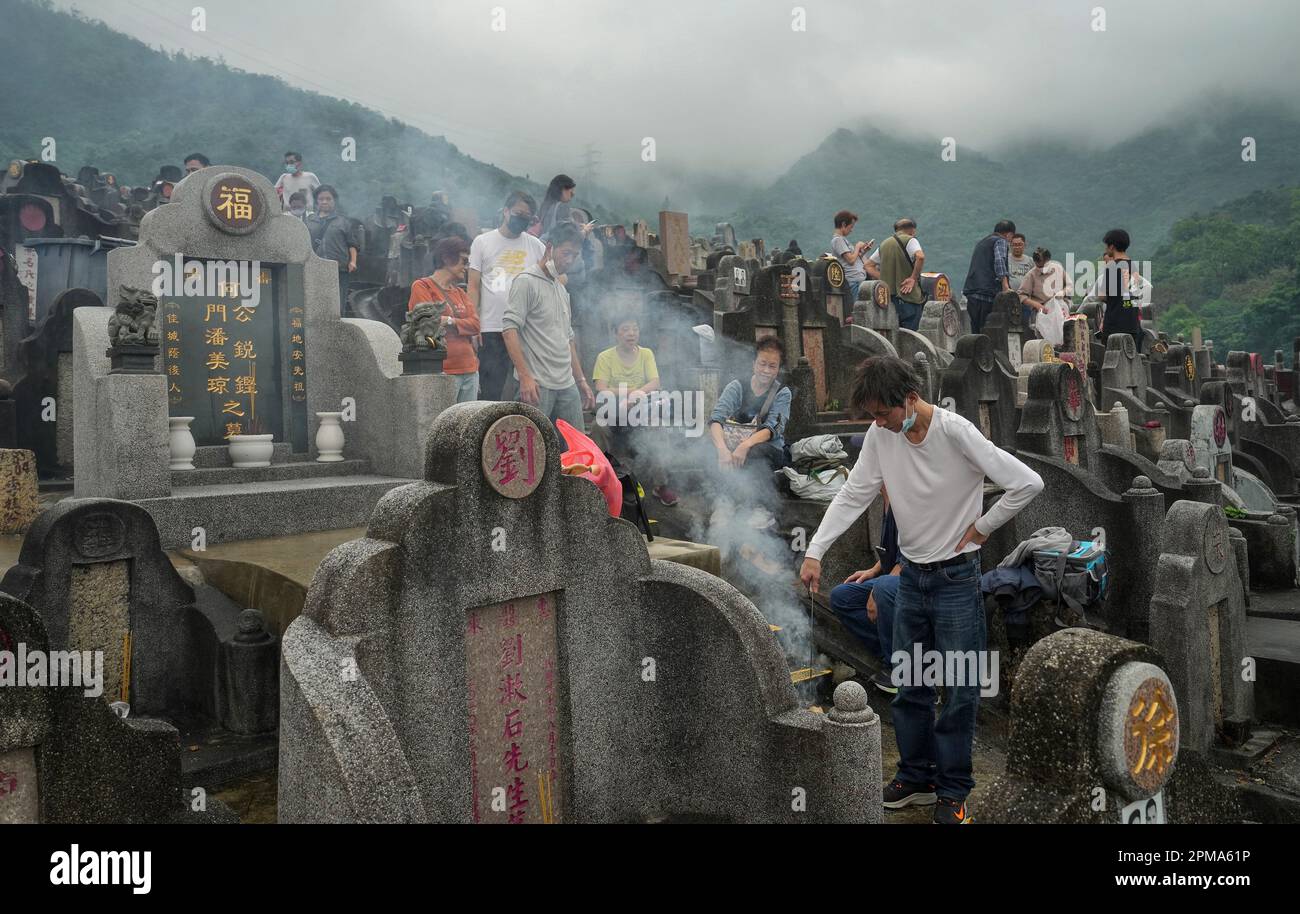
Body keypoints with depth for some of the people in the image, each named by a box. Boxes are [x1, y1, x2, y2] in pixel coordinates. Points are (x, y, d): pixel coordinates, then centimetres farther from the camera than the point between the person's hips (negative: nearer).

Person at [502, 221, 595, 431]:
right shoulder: (526, 282, -6)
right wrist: (524, 376, -22)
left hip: (567, 386, 8)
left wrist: (581, 380, 22)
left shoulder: (562, 289, 21)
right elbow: (509, 329, -15)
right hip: (536, 385, -8)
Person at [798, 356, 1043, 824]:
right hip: (911, 575, 5)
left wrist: (981, 528, -11)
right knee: (908, 684, 14)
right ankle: (916, 776, 30)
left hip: (956, 578, -5)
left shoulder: (957, 433, -22)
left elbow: (1028, 483, -20)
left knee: (959, 690, 4)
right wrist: (815, 551, -11)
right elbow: (852, 495, -2)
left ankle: (953, 790, 19)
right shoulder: (880, 435, -6)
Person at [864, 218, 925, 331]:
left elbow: (868, 265, 19)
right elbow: (920, 257, -23)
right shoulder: (909, 240, -4)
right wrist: (913, 278, -13)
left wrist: (884, 279, 8)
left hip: (888, 295, 6)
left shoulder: (884, 244, 16)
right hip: (907, 295, -6)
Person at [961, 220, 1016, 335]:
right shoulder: (1001, 241, 1)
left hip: (971, 291, 8)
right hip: (988, 293, -8)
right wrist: (1005, 285, -25)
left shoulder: (982, 242, 27)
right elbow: (999, 261, -18)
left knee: (976, 333, 7)